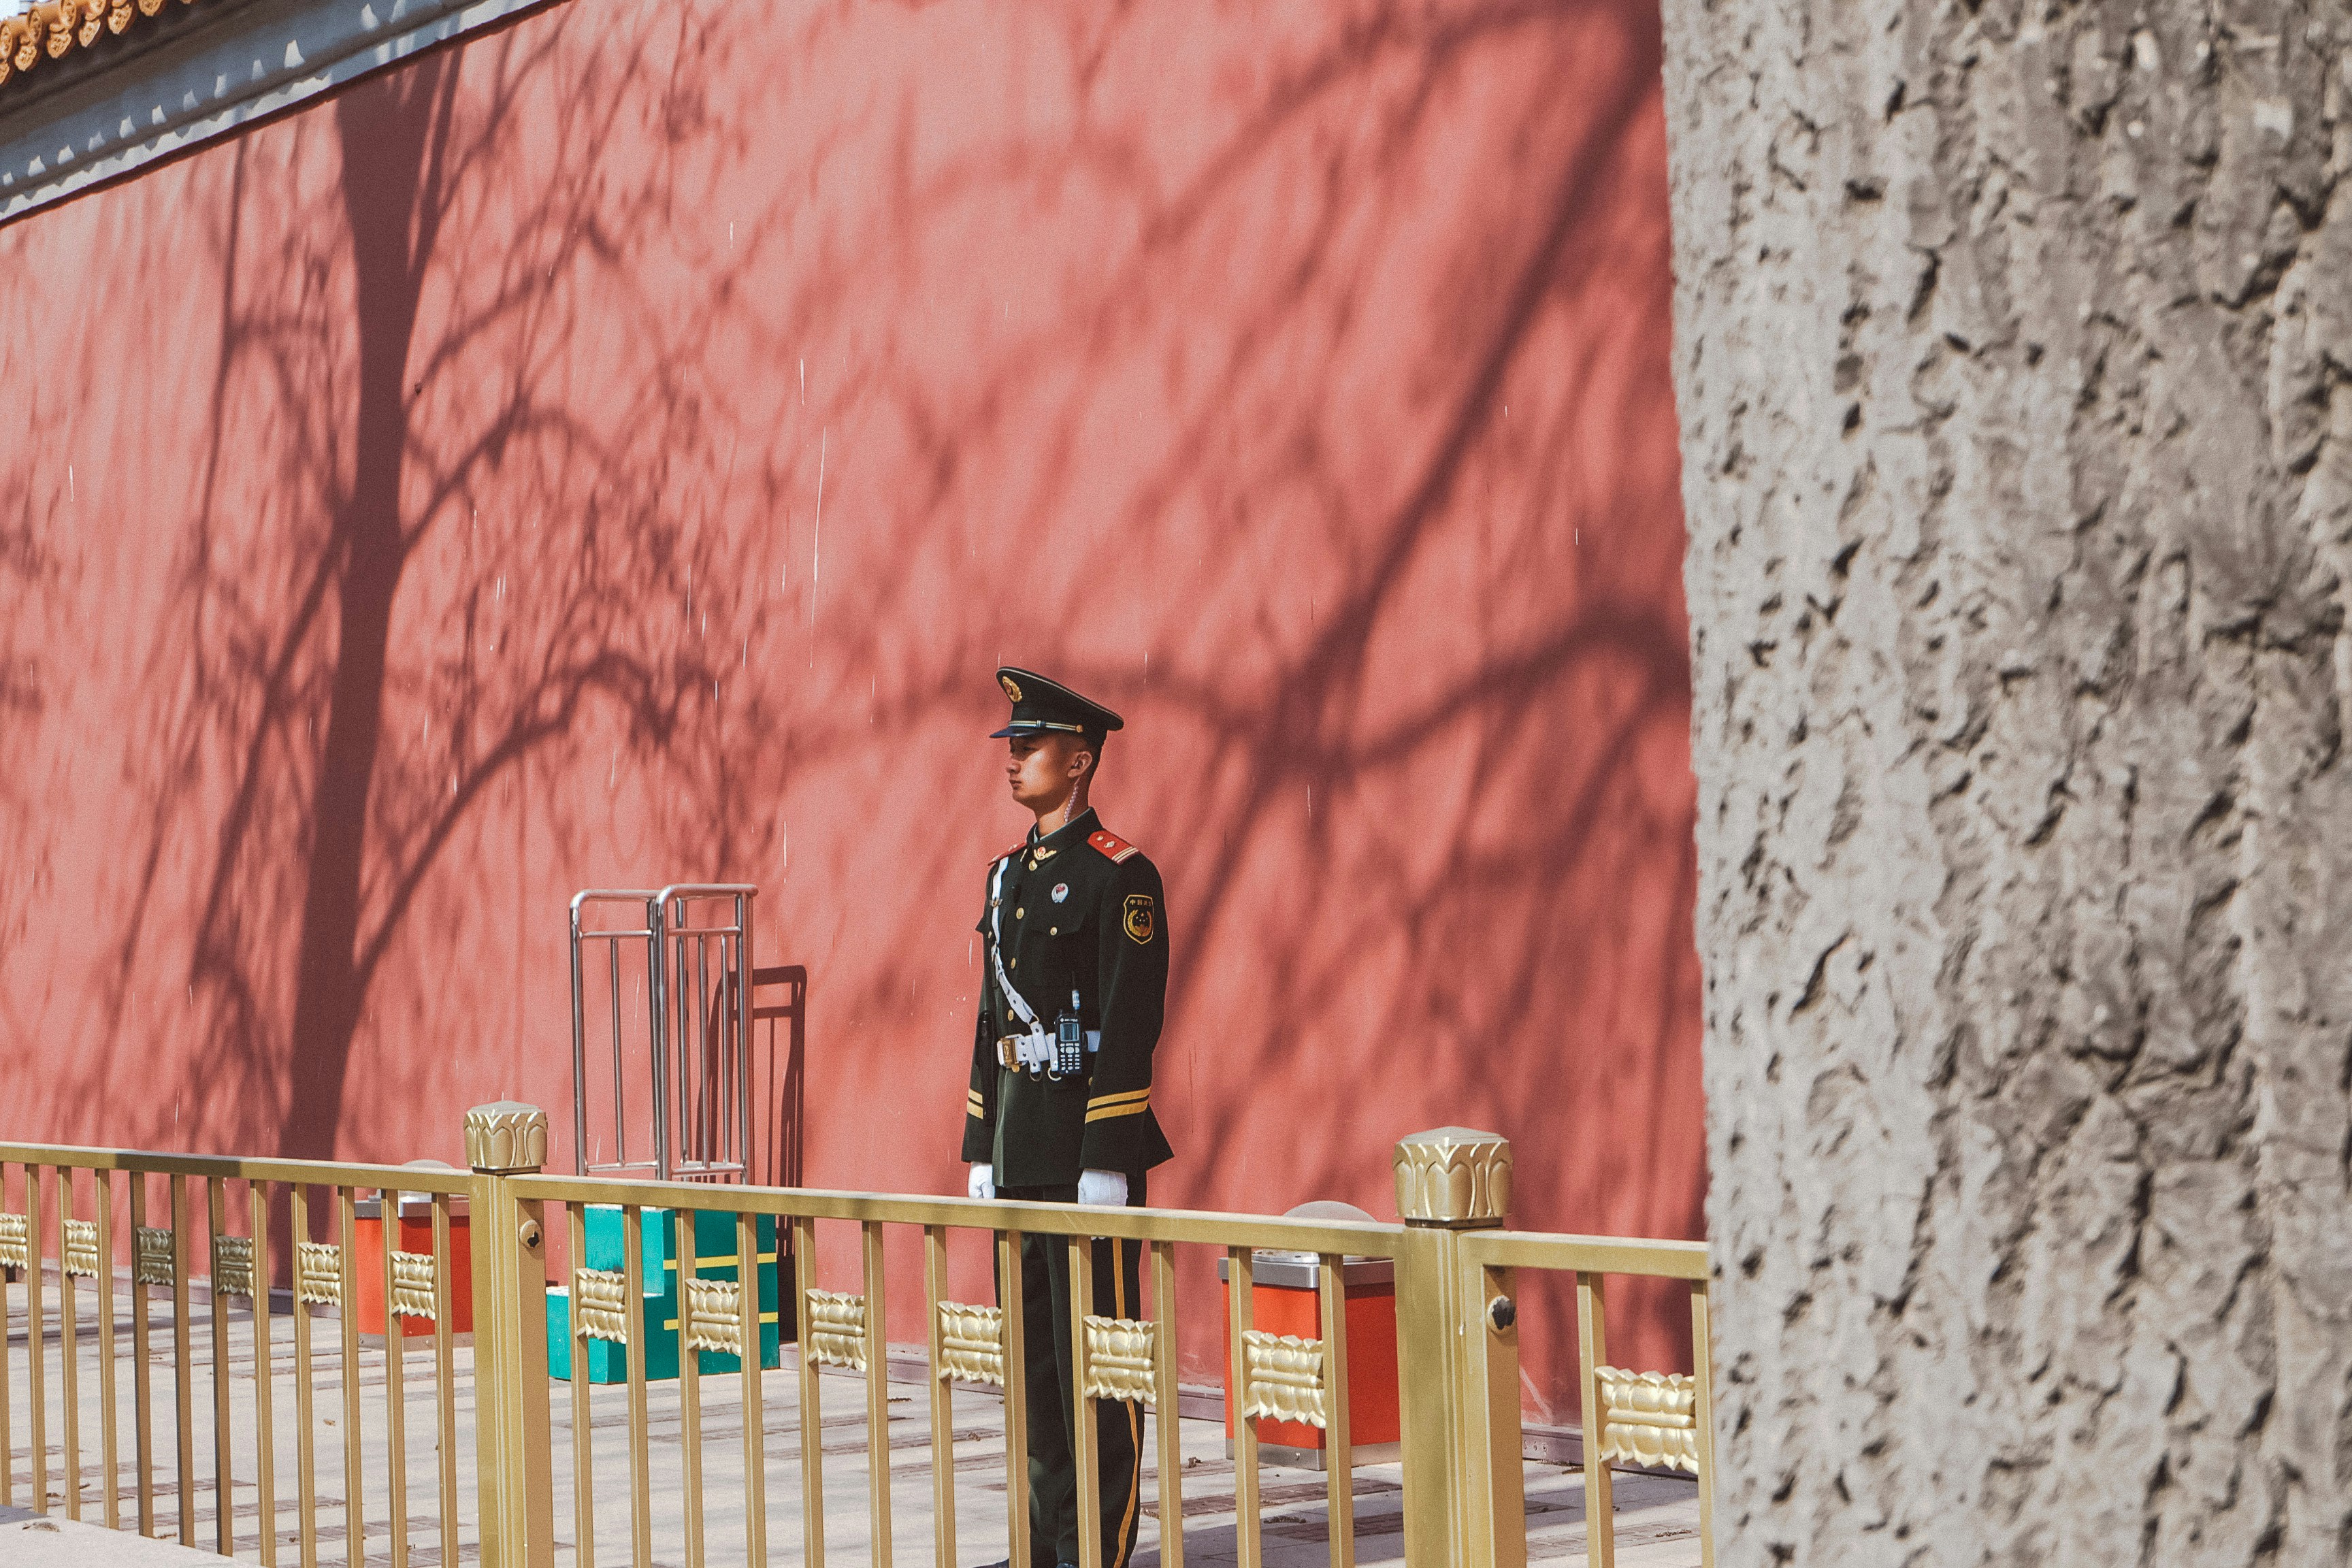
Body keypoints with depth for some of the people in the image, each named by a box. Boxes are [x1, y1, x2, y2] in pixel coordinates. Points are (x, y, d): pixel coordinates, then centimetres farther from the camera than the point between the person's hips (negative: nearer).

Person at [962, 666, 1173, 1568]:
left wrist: (1108, 1160, -19)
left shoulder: (1120, 876, -10)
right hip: (1020, 1146, 8)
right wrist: (983, 1148, 15)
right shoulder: (1009, 874, 15)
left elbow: (1130, 1026, -15)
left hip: (1087, 1145, -8)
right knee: (1032, 1345, 11)